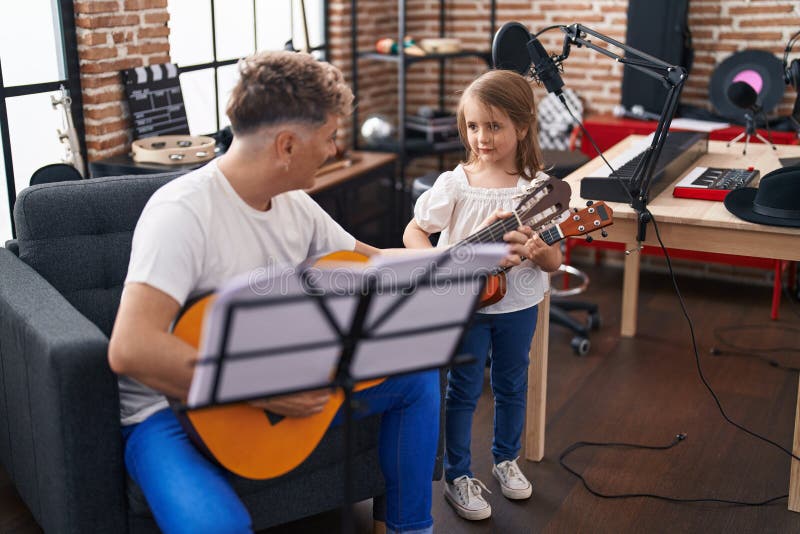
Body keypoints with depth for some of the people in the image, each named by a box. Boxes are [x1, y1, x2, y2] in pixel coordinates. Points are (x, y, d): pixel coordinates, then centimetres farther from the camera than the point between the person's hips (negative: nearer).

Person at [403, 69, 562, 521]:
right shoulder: (455, 185, -12)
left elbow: (555, 263, -6)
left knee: (512, 385, 18)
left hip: (518, 306, 2)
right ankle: (458, 476, 23)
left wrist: (542, 252, -29)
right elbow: (413, 233, -5)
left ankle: (507, 459, 40)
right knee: (464, 391, 7)